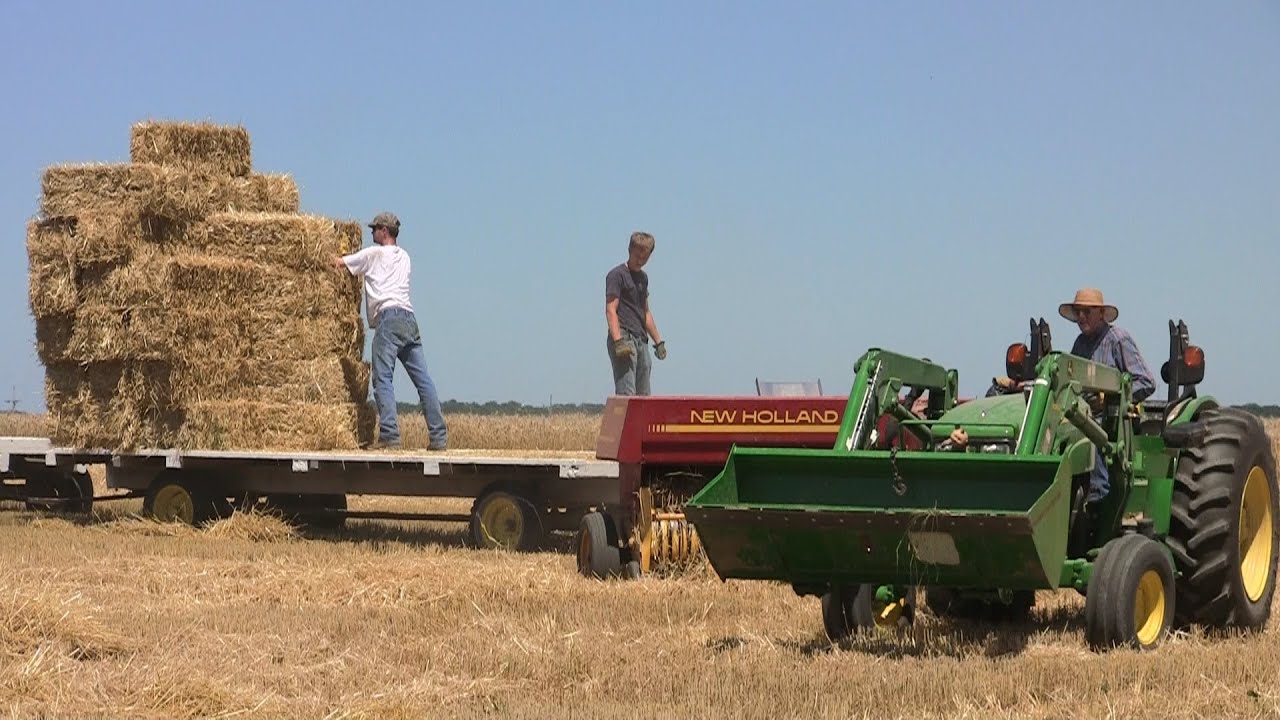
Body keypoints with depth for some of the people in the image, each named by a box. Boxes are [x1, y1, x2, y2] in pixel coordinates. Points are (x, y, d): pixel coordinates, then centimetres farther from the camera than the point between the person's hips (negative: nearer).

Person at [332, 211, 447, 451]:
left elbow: (339, 263, 14)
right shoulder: (404, 257, 26)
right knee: (423, 379, 3)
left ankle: (389, 435, -21)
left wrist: (335, 257, 34)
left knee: (383, 379, -11)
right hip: (409, 319, 7)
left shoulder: (374, 254, 7)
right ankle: (439, 436, 0)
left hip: (388, 317, -7)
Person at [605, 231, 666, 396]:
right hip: (624, 338, -8)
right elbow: (611, 310, -13)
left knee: (643, 396, 6)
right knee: (627, 394, -17)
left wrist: (658, 341, 25)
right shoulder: (617, 275, -4)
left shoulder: (643, 277, 21)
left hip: (641, 341, 8)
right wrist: (618, 341, -24)